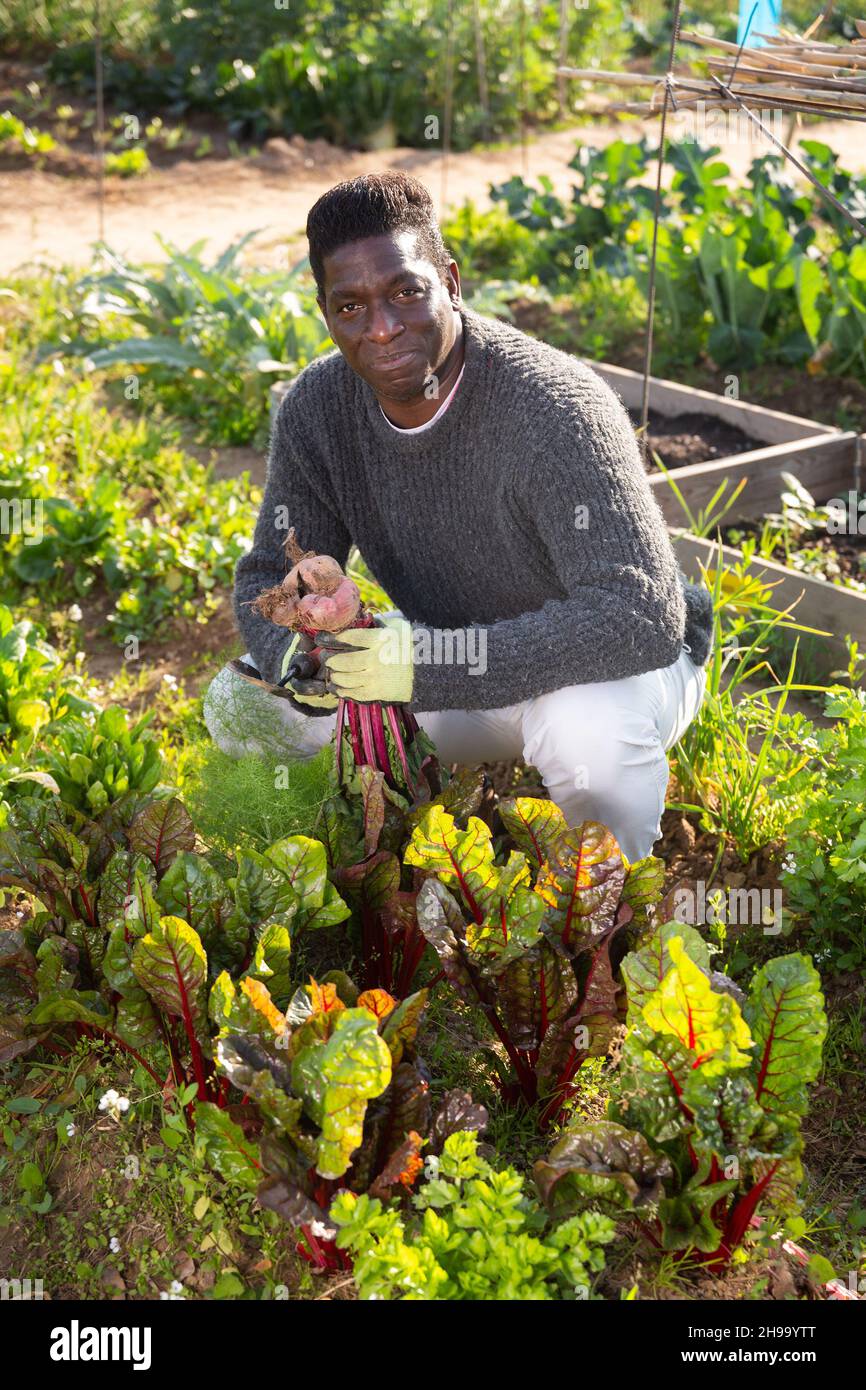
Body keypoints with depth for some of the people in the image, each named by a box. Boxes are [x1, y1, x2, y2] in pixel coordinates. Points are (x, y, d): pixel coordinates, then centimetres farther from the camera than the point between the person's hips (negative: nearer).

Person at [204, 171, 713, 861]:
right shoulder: (316, 409, -13)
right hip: (453, 656, 5)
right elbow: (272, 573, -4)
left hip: (622, 660, -5)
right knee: (242, 703, -9)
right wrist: (299, 656, -29)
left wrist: (433, 668, -42)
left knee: (587, 728, -40)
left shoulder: (553, 408, -32)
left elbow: (643, 614, -38)